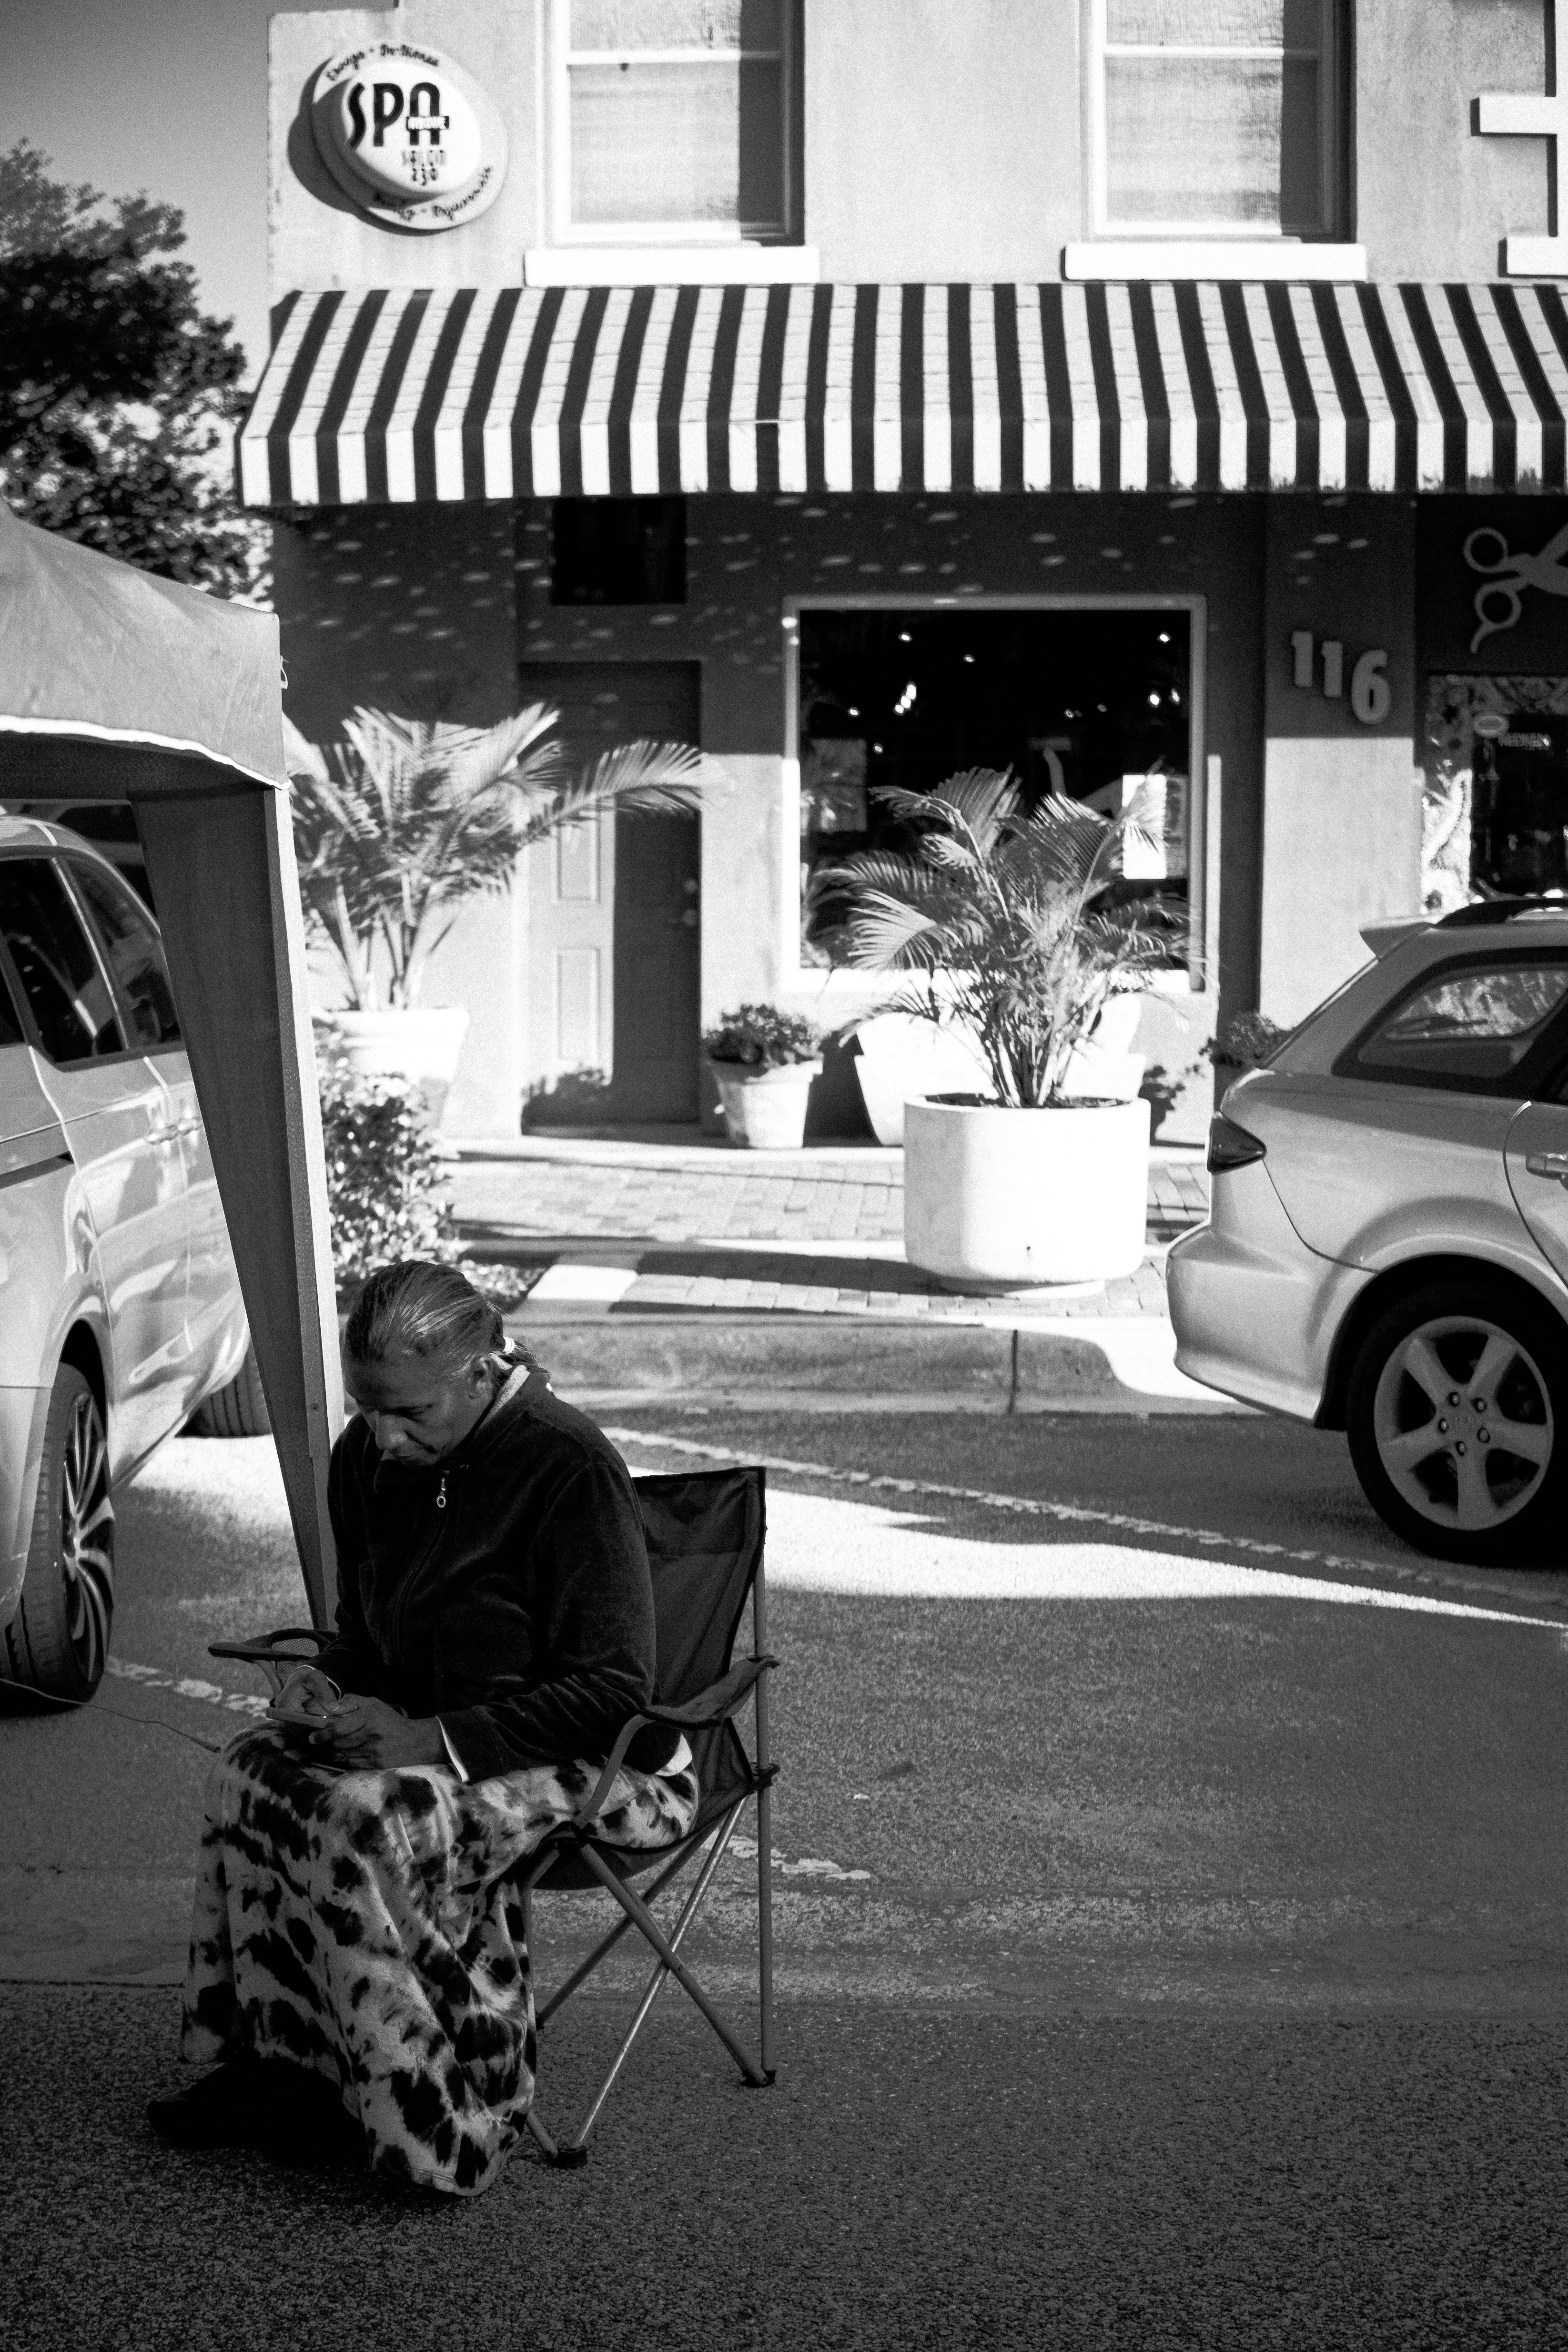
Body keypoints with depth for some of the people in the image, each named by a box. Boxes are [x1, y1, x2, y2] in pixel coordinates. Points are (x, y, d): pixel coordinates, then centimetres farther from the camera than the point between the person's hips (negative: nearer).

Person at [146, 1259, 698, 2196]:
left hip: (602, 1764, -7)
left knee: (371, 1821, -31)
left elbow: (612, 1690, -19)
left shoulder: (569, 1467, -20)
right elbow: (365, 1633, 19)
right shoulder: (370, 1460, 3)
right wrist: (328, 1687, -4)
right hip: (430, 1740, 7)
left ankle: (441, 2118, -18)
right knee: (254, 1773, -18)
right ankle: (280, 2058, -10)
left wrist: (441, 1739, -25)